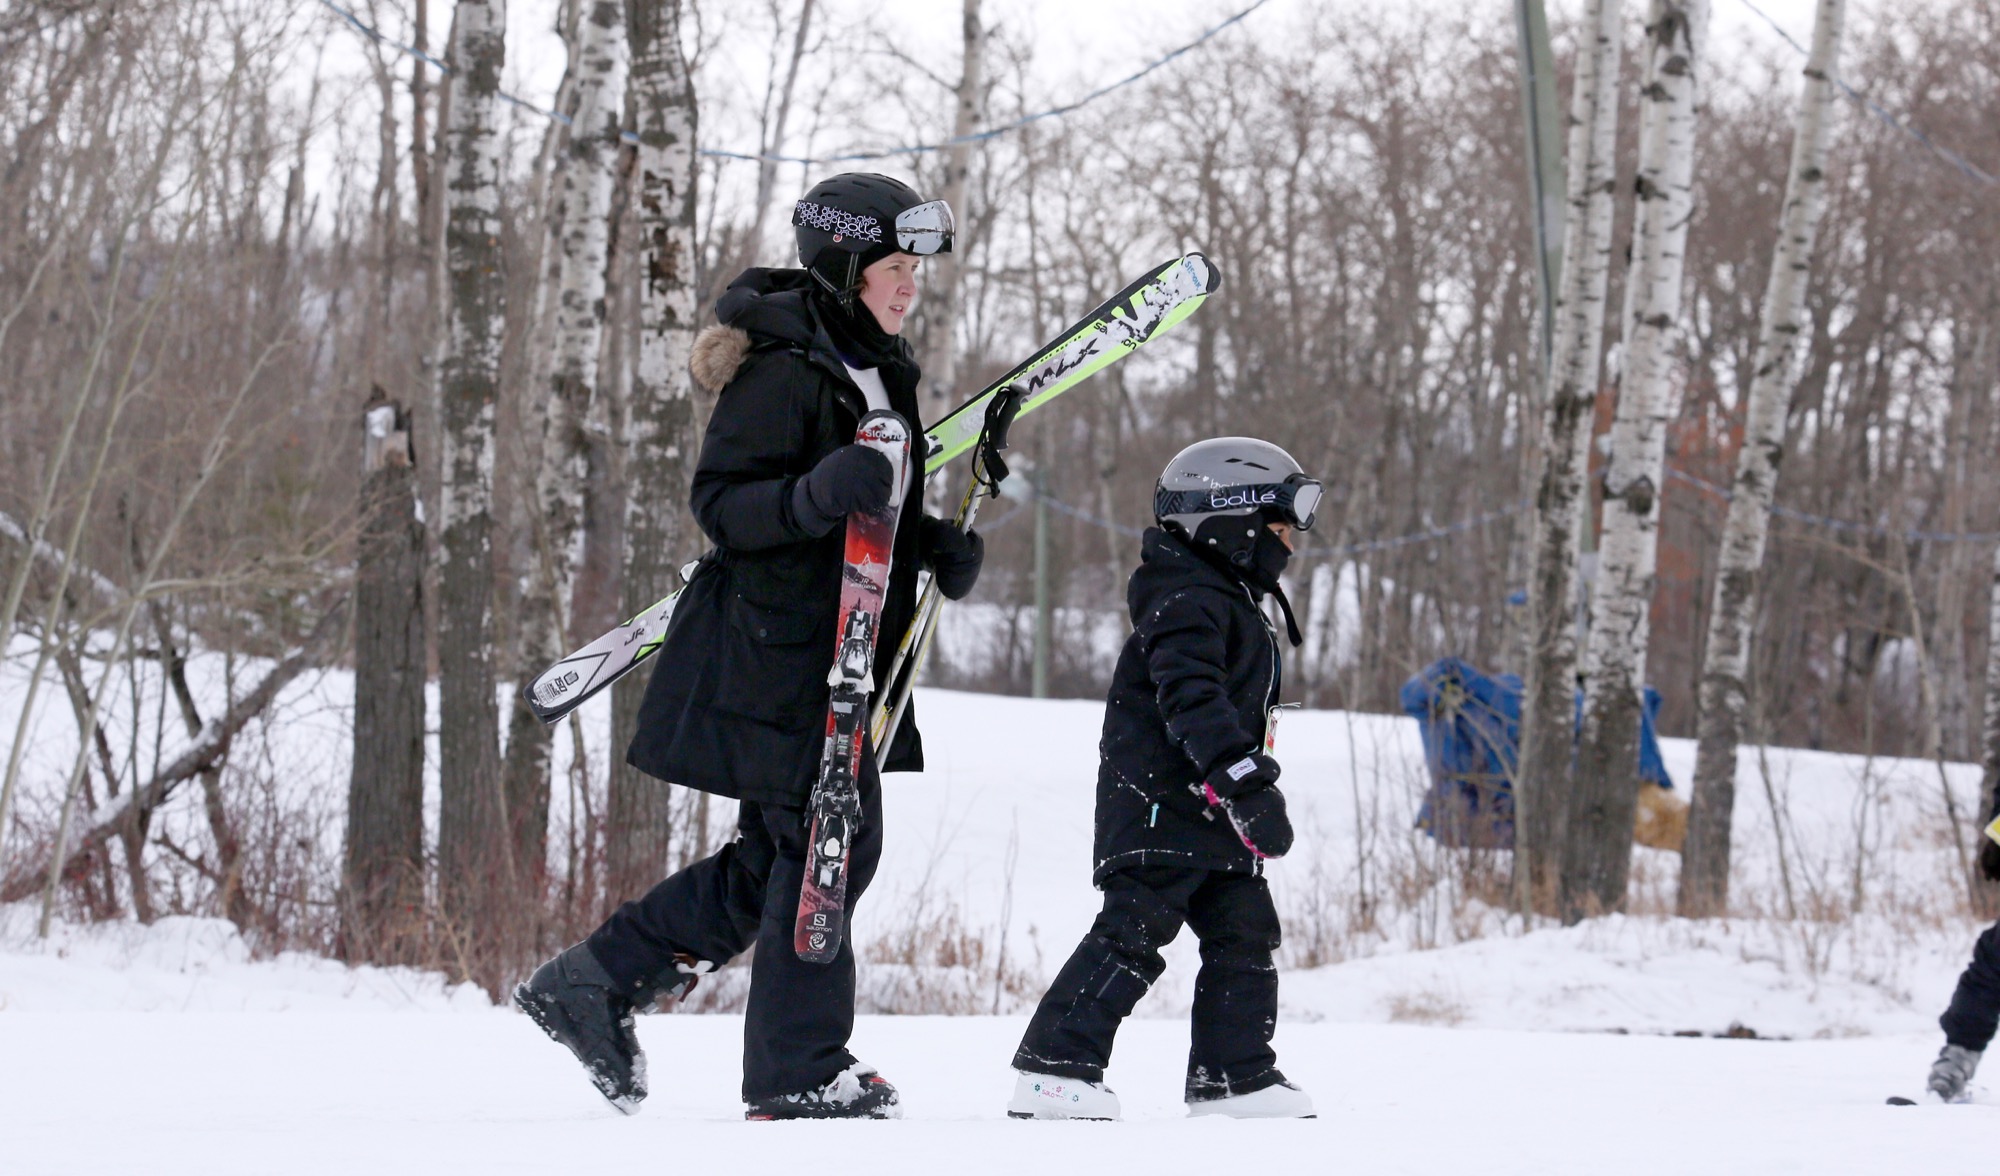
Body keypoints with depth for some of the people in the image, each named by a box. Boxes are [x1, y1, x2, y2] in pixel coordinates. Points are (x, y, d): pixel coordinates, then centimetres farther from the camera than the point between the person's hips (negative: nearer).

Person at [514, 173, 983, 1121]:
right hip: (776, 645, -10)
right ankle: (798, 1070, 1)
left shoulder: (876, 370, 16)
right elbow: (720, 503, -20)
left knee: (778, 855, 13)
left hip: (837, 651, 10)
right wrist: (819, 495, -35)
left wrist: (937, 545, 7)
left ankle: (596, 982, 20)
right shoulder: (784, 369, -14)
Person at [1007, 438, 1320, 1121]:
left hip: (1211, 811, 10)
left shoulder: (1232, 603, 20)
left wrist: (1248, 787, 29)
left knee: (1245, 934, 8)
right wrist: (1244, 780, -34)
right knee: (1134, 932, -13)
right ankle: (1054, 1070, -12)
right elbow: (1192, 698, -27)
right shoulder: (1188, 601, -15)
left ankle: (1234, 1075, 14)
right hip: (1160, 805, -10)